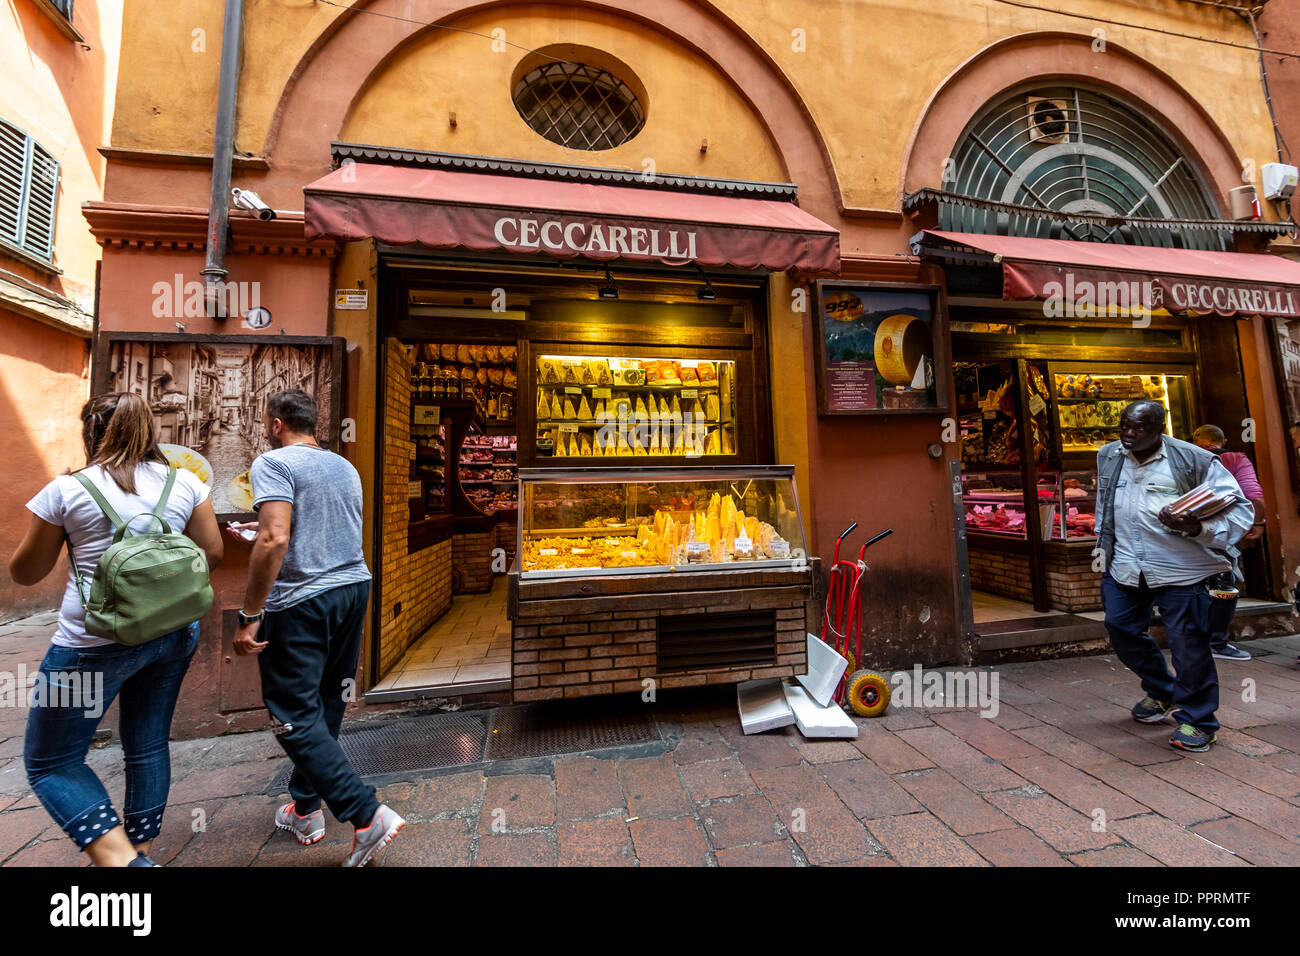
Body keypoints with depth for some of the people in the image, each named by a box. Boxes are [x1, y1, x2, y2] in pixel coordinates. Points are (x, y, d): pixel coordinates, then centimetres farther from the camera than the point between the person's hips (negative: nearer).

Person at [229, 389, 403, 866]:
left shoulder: (274, 463, -8)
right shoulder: (345, 467, 14)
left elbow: (274, 540, -21)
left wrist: (250, 616, -16)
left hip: (300, 601, -7)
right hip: (354, 588, 8)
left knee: (295, 717, 1)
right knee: (325, 707, 18)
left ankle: (368, 815, -1)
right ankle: (304, 809, 35)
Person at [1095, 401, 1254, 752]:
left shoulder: (1194, 460, -8)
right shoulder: (1108, 456, 6)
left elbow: (1241, 510, -7)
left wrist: (1196, 528, -26)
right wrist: (1104, 548, 21)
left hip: (1180, 568, -4)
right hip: (1124, 566, 5)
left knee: (1188, 642, 2)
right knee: (1122, 629, 11)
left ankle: (1197, 720, 21)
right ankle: (1162, 691, 37)